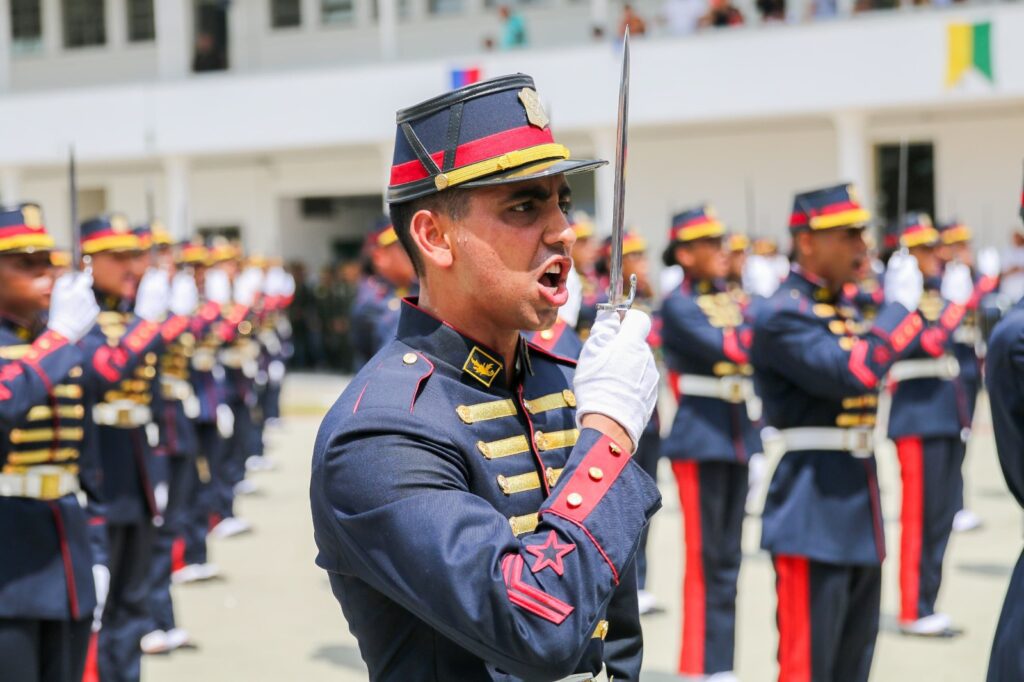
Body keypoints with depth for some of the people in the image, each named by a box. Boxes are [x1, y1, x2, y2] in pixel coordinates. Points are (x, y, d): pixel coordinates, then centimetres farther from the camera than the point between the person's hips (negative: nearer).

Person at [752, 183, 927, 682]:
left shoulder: (838, 310, 15)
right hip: (813, 515, -9)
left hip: (859, 514, 9)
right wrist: (900, 305, -17)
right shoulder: (783, 316, -14)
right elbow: (853, 374, -26)